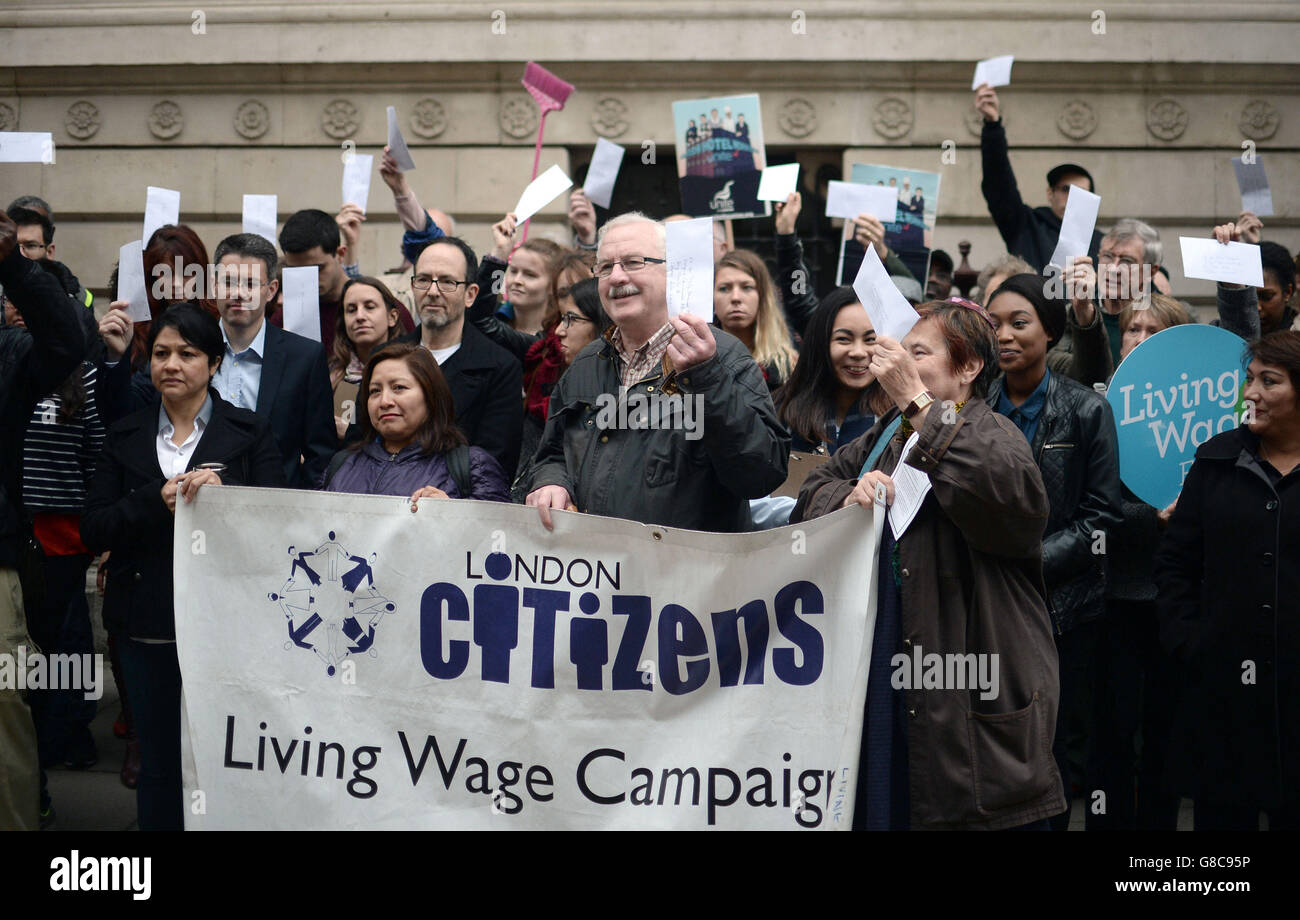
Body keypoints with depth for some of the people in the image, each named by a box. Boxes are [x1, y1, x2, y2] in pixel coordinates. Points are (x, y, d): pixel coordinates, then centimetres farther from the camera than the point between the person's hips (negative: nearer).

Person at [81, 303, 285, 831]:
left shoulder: (250, 434, 3)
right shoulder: (126, 437, 9)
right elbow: (93, 531, 1)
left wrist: (224, 490, -24)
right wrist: (156, 501, -16)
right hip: (147, 624, 2)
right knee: (158, 764, 11)